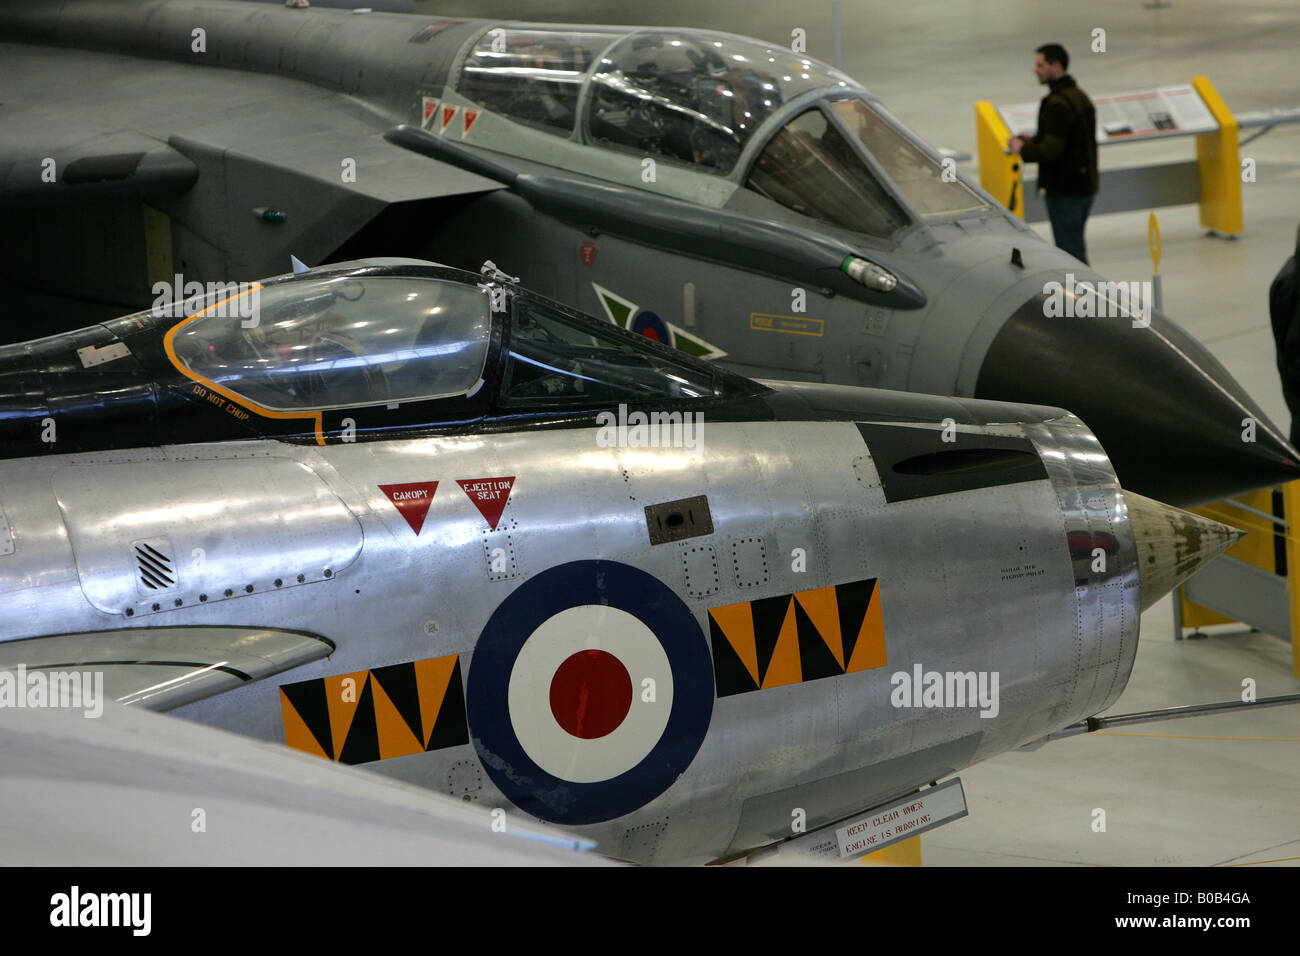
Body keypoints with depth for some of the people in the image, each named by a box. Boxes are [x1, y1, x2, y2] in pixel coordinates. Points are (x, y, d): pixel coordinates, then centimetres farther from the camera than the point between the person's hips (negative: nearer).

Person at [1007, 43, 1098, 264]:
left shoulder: (1058, 103, -20)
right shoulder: (1080, 96, 13)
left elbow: (1051, 150, -24)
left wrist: (1023, 149, -7)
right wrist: (1030, 141, 11)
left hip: (1064, 190, -10)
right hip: (1085, 186, 10)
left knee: (1070, 250, -4)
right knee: (1075, 247, 18)